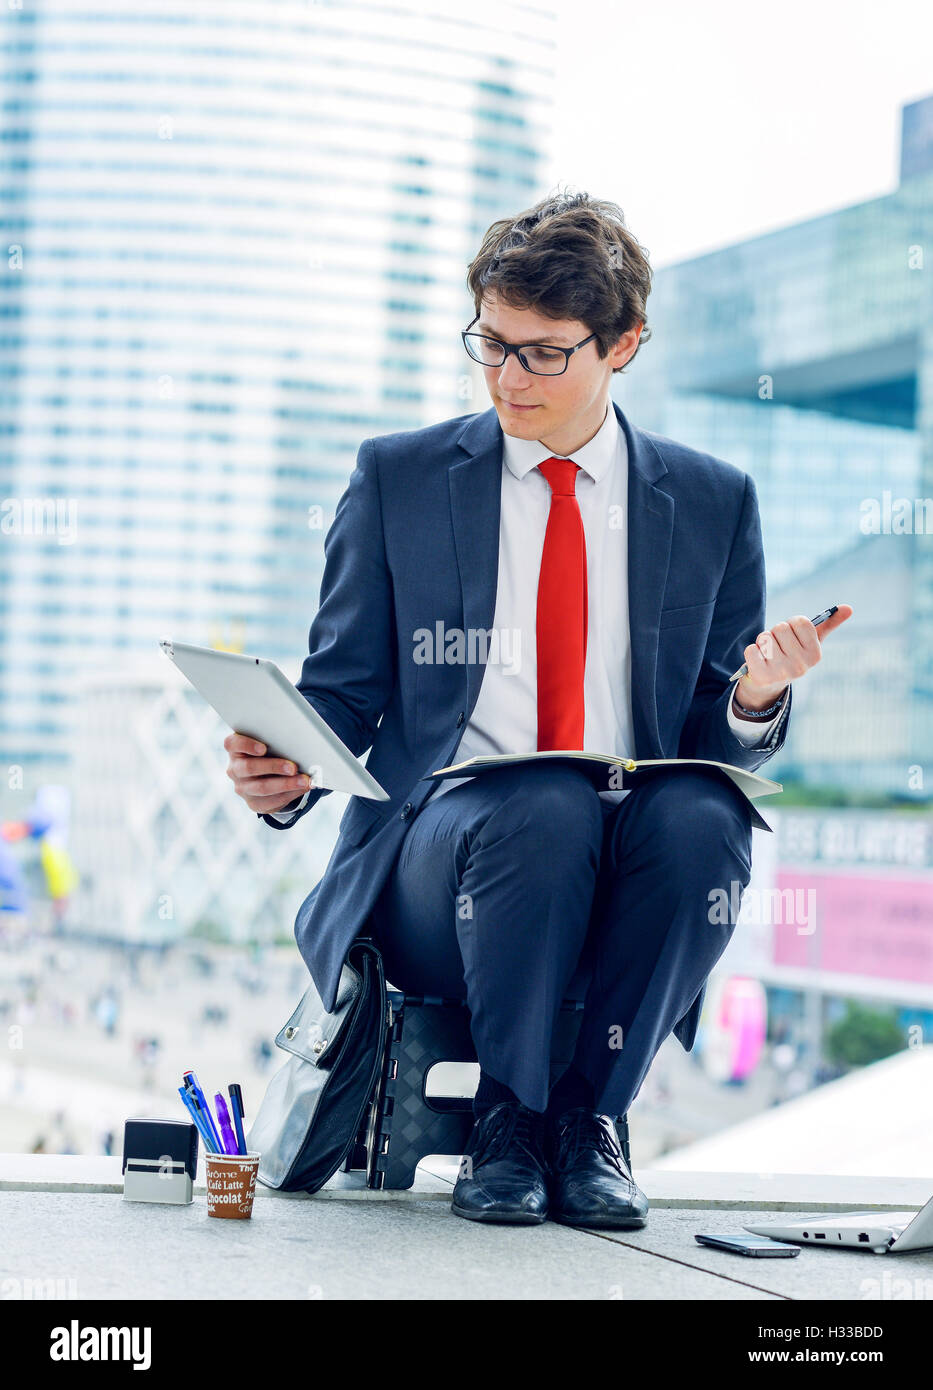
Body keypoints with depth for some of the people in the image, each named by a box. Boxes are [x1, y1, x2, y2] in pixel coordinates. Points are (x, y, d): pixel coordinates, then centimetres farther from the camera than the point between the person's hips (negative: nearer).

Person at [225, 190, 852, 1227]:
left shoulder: (712, 502, 10)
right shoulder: (398, 477, 8)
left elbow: (717, 738, 12)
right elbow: (340, 691, 8)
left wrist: (755, 700, -12)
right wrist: (285, 774, -14)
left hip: (638, 860, 2)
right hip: (434, 876, -1)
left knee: (702, 818, -32)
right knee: (544, 808, -34)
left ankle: (589, 1114, -10)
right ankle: (506, 1117, -11)